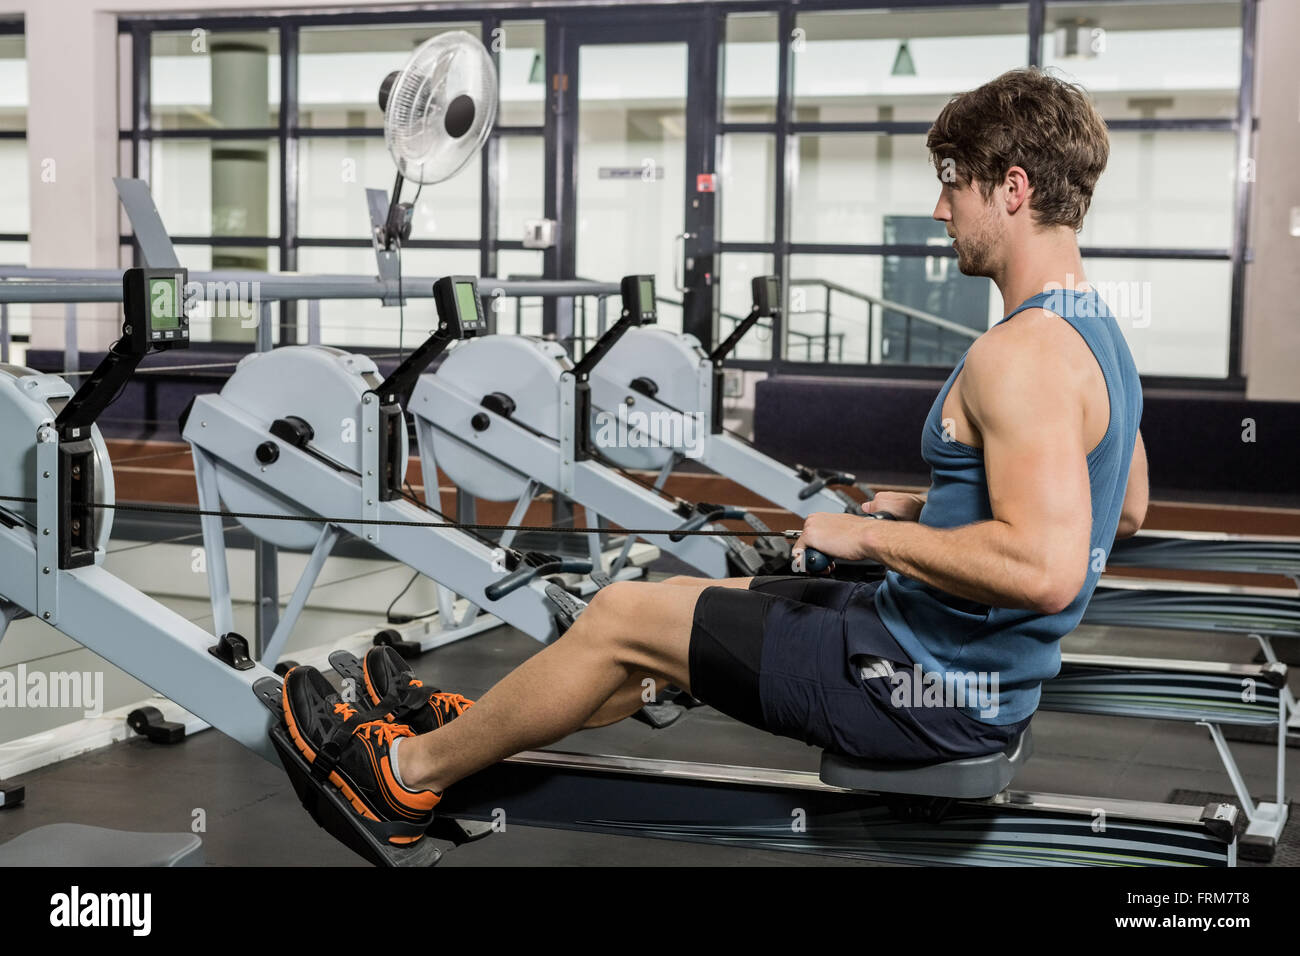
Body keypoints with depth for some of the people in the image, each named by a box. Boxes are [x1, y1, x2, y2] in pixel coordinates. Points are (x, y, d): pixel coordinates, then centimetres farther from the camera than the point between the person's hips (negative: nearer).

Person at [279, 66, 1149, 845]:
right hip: (983, 675, 10)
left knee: (622, 618, 1)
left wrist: (870, 536, -23)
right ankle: (473, 727, 37)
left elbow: (1044, 570, -36)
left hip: (933, 695, -10)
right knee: (704, 604, 22)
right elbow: (1127, 508, 21)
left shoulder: (1023, 355, -25)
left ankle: (411, 772, 20)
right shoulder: (1094, 330, 7)